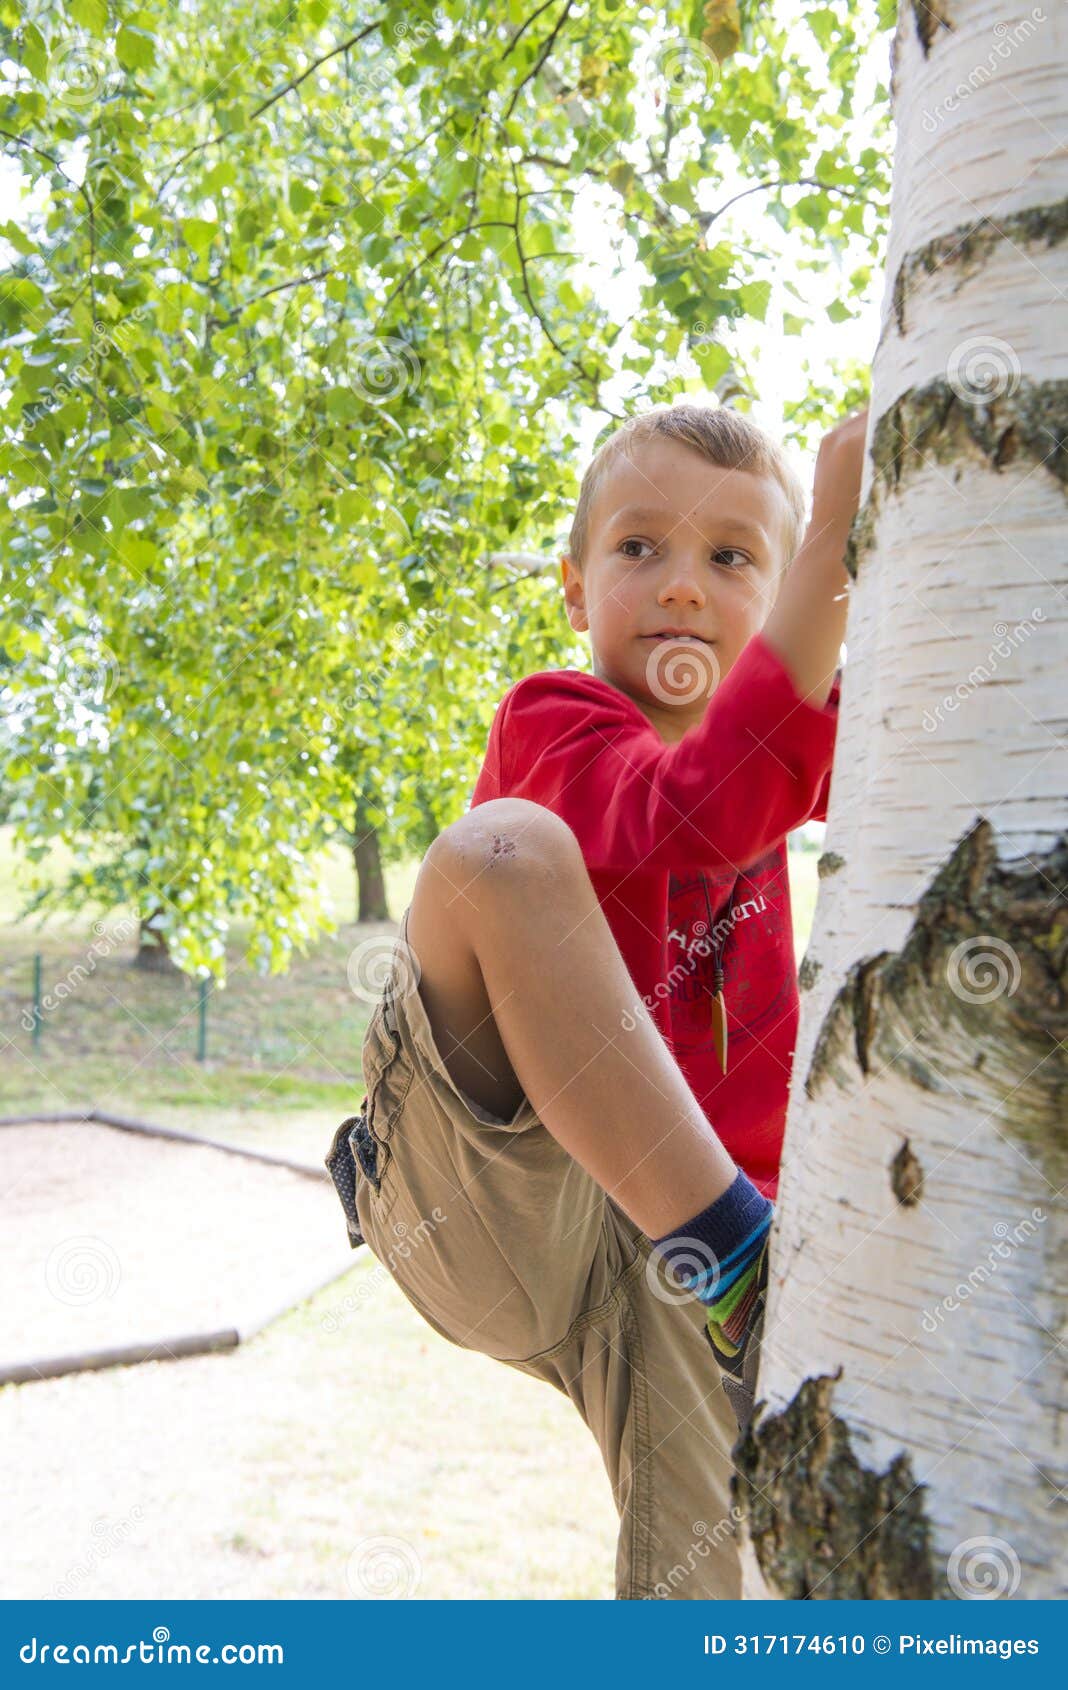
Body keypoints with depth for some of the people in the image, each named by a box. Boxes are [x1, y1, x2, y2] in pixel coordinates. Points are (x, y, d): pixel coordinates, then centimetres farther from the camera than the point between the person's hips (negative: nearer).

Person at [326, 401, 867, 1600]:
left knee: (698, 1590, -5)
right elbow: (688, 824, -28)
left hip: (652, 1268, 6)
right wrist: (831, 540, -34)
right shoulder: (552, 725, -6)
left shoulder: (764, 759, 15)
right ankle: (734, 1250, -28)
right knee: (502, 852, -30)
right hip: (492, 1204, -5)